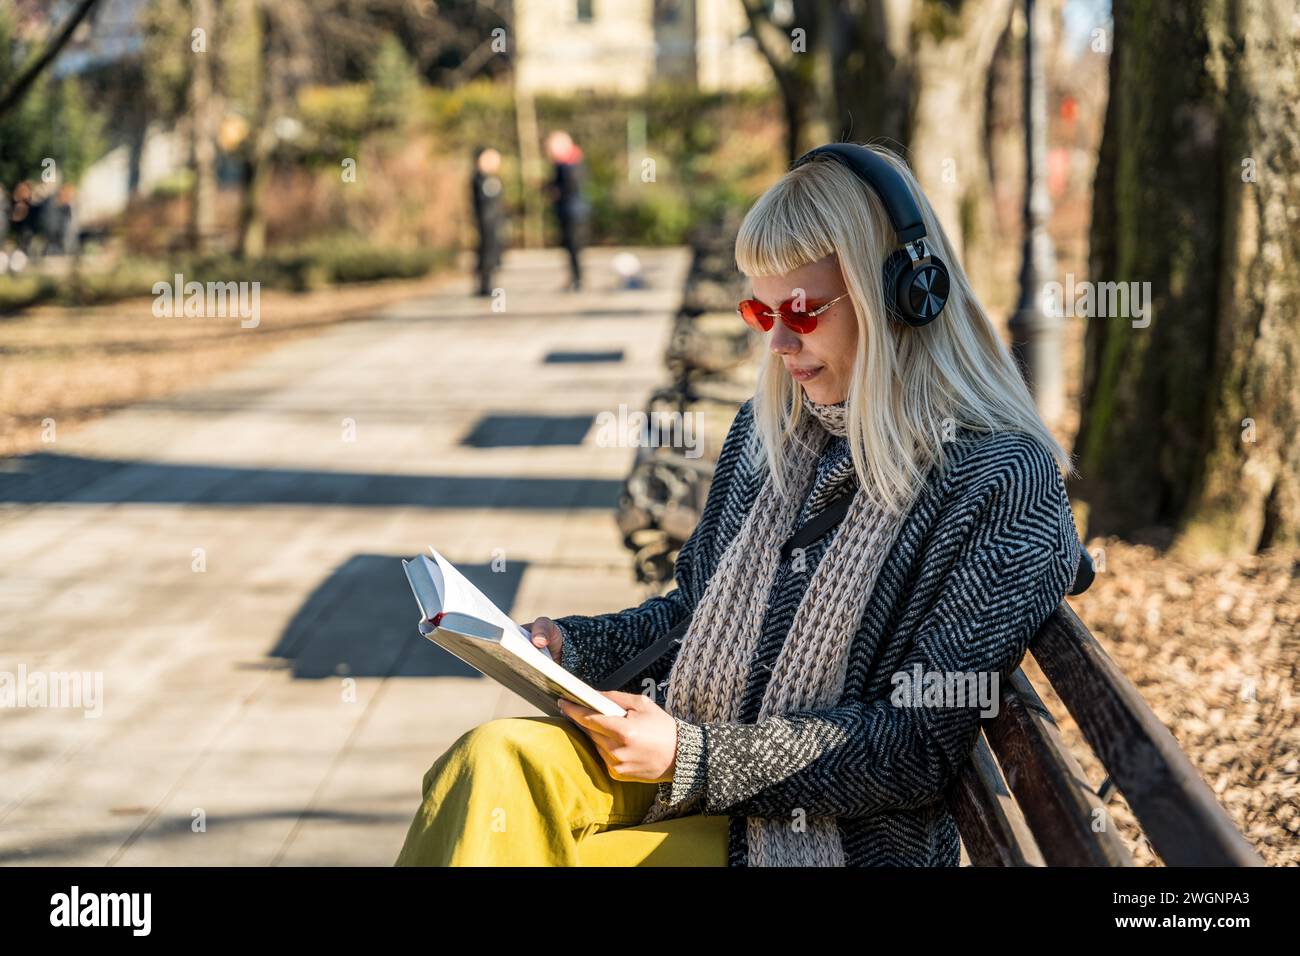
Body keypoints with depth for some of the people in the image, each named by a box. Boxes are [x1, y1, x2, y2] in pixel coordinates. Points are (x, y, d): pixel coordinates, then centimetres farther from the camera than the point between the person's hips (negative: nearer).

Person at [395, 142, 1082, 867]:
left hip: (829, 830, -6)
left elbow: (919, 744, -15)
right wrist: (572, 646, 3)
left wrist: (695, 756, -21)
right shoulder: (768, 429, 12)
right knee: (495, 759, -23)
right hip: (690, 763, 6)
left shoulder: (1004, 483, -12)